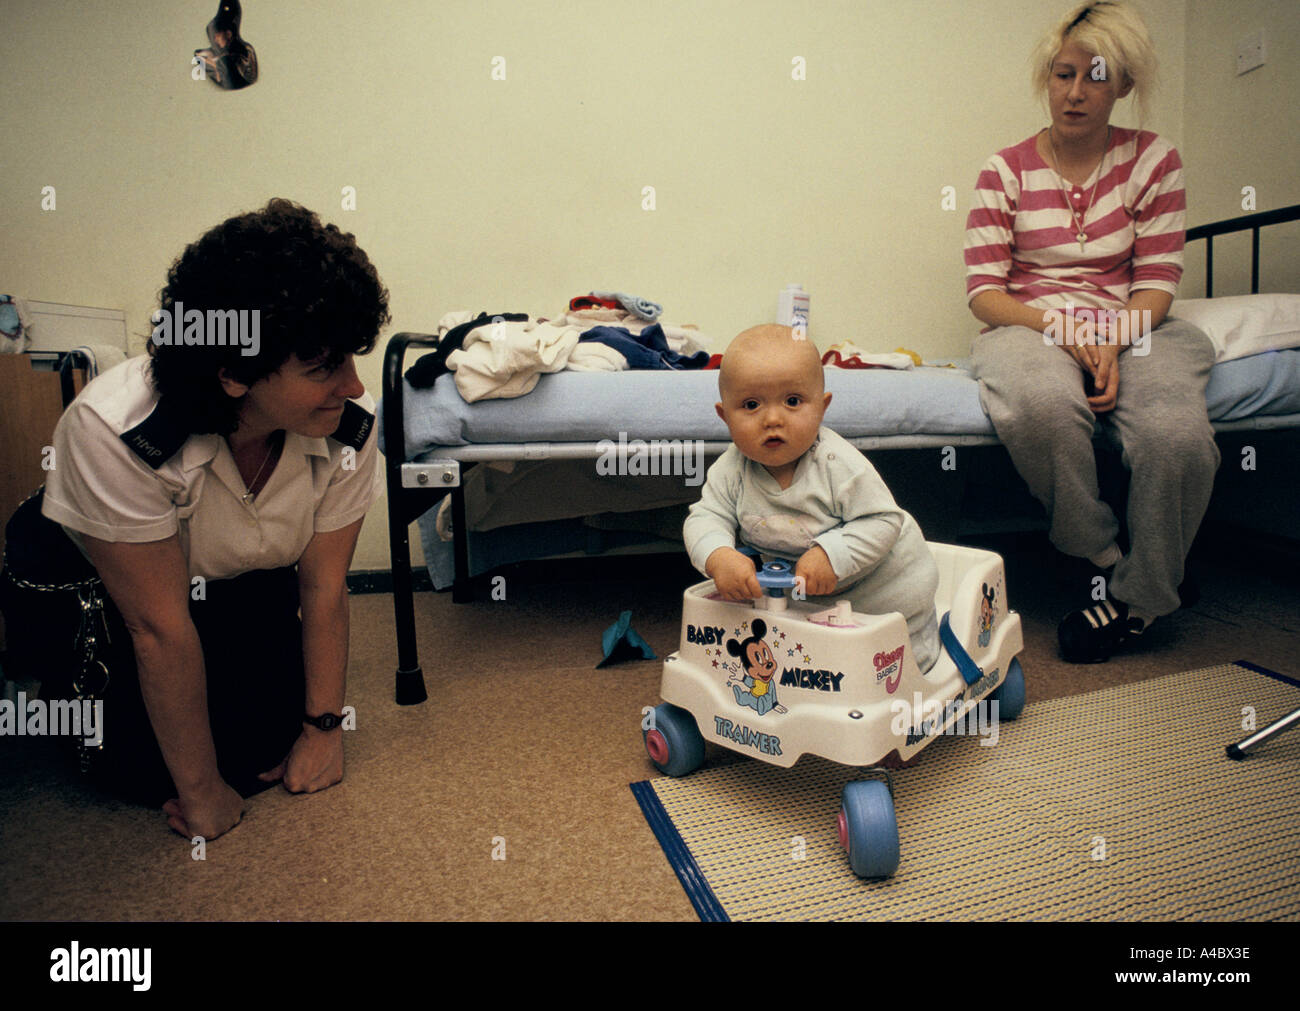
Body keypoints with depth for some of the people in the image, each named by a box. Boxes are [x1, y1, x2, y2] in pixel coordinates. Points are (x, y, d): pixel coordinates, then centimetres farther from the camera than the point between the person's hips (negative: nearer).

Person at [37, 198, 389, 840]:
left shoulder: (349, 426, -28)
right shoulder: (113, 433, -37)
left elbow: (324, 585, -16)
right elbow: (160, 626, -30)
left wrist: (323, 727, -8)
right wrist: (200, 793, -20)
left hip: (251, 584, 3)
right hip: (101, 588, -2)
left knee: (260, 757, -7)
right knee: (144, 772, -11)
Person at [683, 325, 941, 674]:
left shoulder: (839, 464, -30)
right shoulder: (730, 472, -18)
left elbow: (882, 521, -28)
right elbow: (705, 518, -20)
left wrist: (830, 556, -42)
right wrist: (719, 557, -42)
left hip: (885, 585, -3)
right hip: (799, 593, 4)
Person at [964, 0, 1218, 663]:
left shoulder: (1153, 161, 10)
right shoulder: (1006, 171, 7)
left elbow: (1157, 282, 4)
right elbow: (983, 292, -1)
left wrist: (1113, 342, -18)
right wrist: (1062, 328, -18)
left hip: (1130, 328, 2)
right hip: (1028, 327, -1)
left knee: (1177, 436, -31)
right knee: (1043, 405, -39)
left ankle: (1138, 596, -8)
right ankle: (1102, 558, -15)